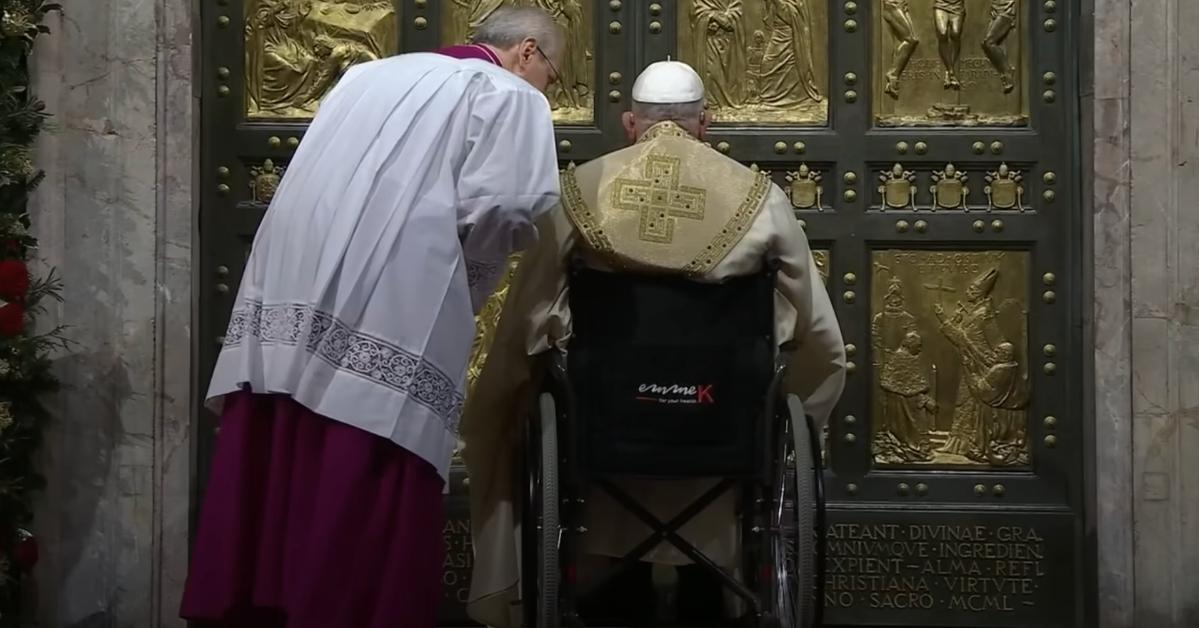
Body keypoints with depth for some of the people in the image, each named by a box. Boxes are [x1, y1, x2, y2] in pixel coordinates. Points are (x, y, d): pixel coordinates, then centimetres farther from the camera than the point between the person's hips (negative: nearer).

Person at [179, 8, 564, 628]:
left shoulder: (373, 72, 28)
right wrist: (465, 287, 10)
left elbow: (325, 186, 21)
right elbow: (499, 209, -8)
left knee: (270, 490, 9)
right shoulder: (509, 95, 7)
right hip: (389, 317, -7)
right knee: (362, 514, -3)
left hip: (287, 303, 7)